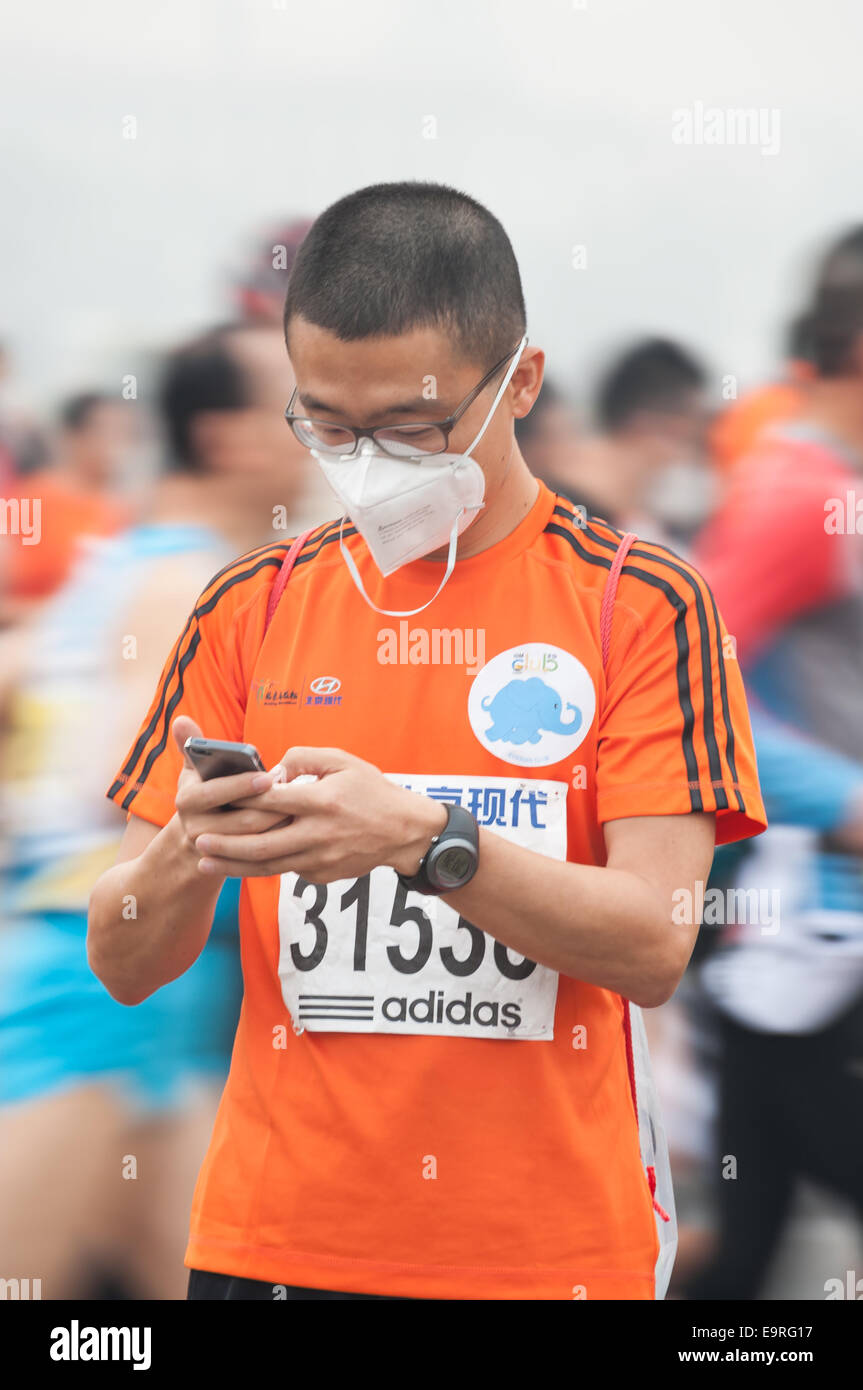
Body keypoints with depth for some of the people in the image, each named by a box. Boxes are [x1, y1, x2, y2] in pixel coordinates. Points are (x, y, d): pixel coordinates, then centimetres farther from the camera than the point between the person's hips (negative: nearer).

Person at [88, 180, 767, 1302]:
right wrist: (191, 853, -18)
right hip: (275, 1241, 2)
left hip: (545, 1247, -2)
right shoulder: (252, 610, 5)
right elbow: (124, 964, 4)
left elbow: (652, 947, -12)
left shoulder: (640, 606, -3)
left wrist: (421, 837, -26)